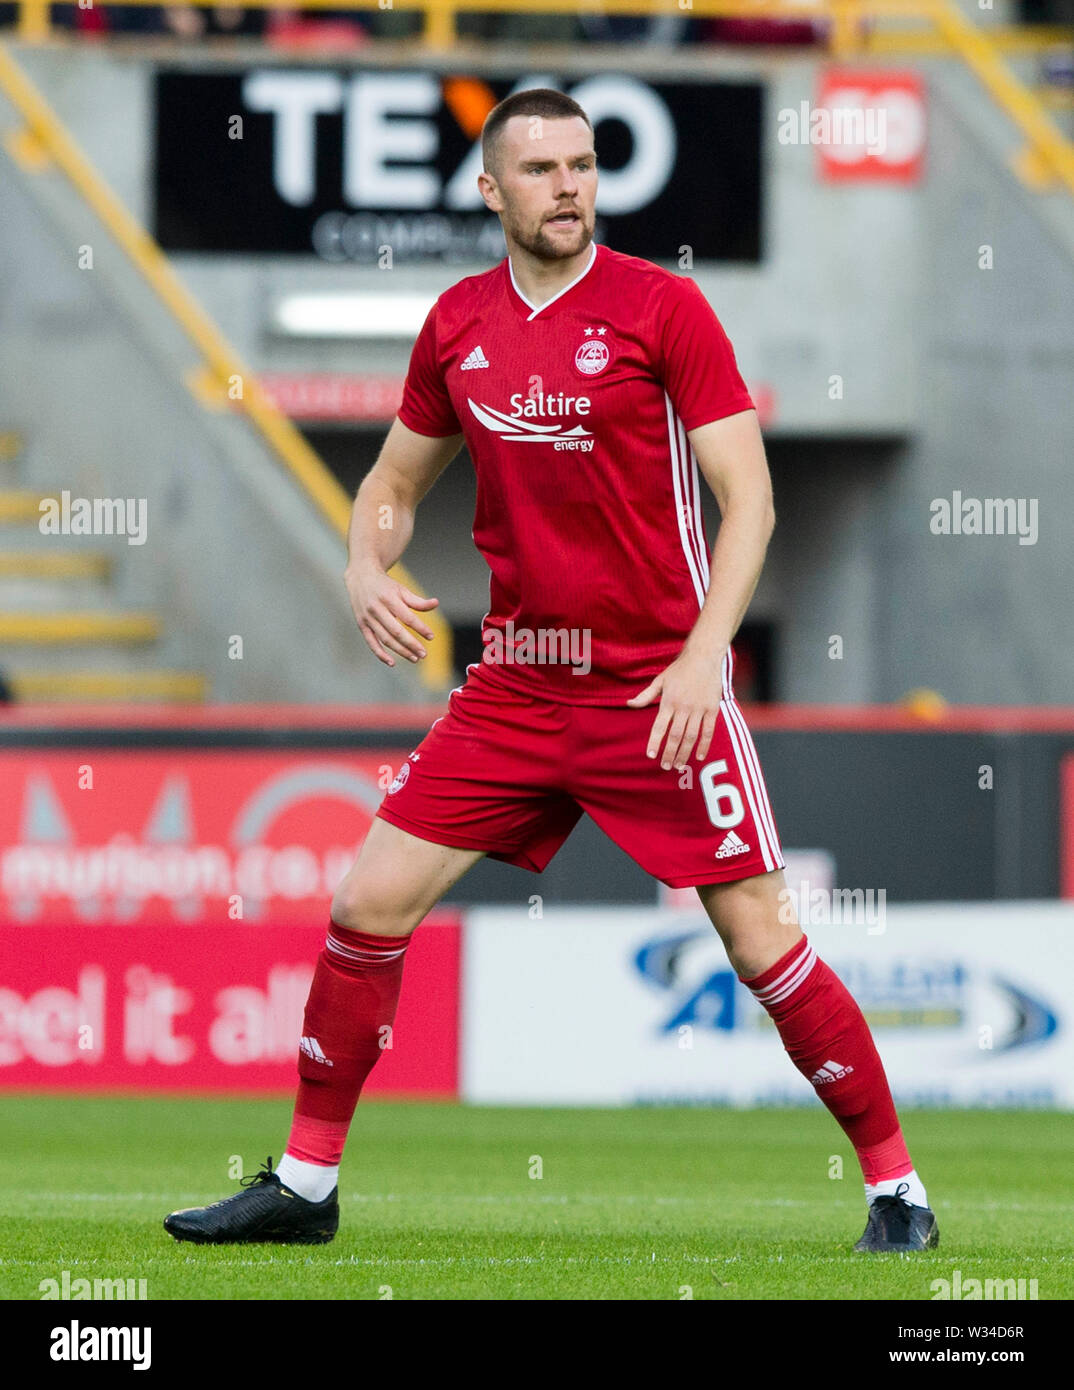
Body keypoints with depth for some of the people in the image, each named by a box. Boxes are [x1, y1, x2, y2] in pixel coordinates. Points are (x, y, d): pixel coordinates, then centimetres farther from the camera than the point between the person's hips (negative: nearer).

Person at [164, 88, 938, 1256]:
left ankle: (894, 1183, 6)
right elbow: (395, 480, 20)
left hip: (658, 688, -5)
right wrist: (367, 571, -1)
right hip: (515, 679, 5)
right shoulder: (458, 324, 7)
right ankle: (305, 1182, 11)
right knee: (368, 905, 0)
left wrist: (705, 649, -18)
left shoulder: (660, 306, -7)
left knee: (760, 941, -7)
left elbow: (748, 493, -8)